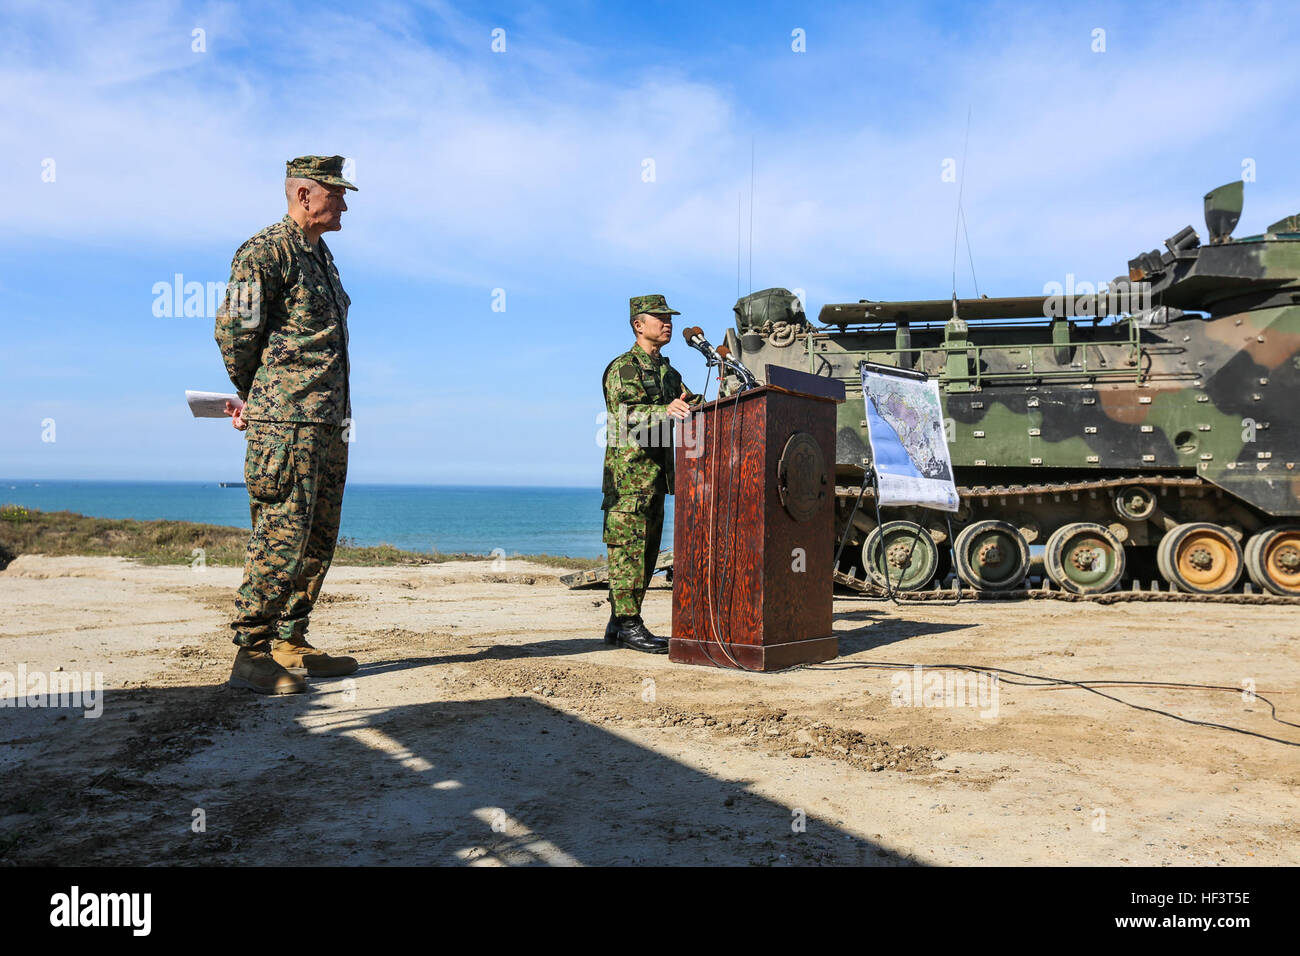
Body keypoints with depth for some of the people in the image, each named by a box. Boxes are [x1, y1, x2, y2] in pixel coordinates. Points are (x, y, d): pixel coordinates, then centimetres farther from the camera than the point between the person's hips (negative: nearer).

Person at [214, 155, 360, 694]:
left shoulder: (321, 255, 21)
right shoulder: (265, 251, -7)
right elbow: (233, 330, -9)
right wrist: (252, 396, 5)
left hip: (329, 424, 9)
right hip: (286, 421, -9)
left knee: (317, 540, 10)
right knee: (281, 538, -8)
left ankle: (290, 644, 20)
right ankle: (252, 655, 0)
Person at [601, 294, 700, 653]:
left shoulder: (668, 372, 21)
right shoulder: (623, 367, -6)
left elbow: (694, 406, 16)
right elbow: (627, 412, -21)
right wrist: (664, 411, -38)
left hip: (656, 476, 9)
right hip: (629, 472, -9)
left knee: (646, 552, 10)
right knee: (629, 549, -7)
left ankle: (618, 623, 18)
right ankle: (629, 624, -2)